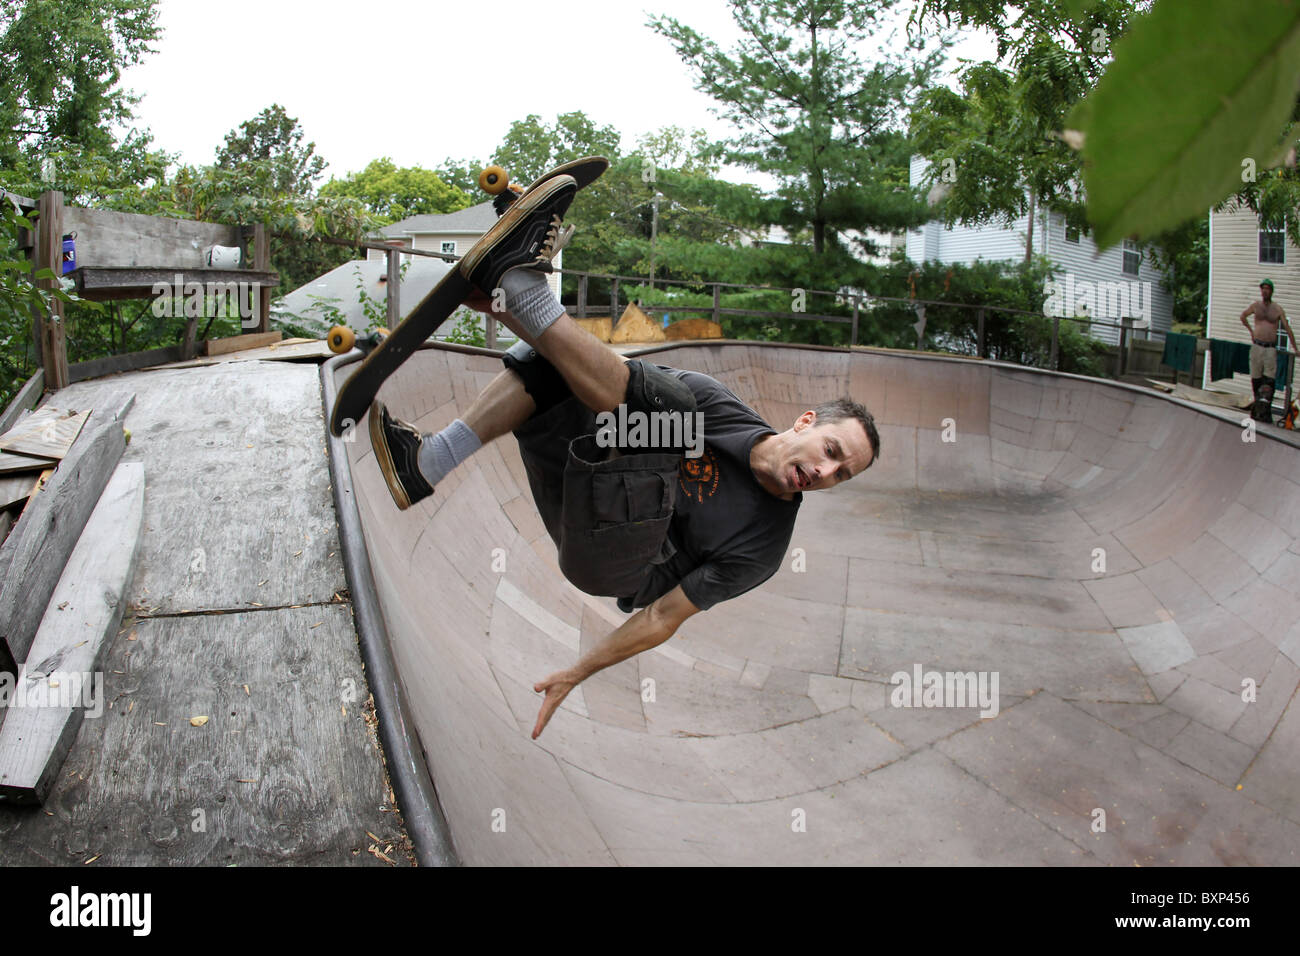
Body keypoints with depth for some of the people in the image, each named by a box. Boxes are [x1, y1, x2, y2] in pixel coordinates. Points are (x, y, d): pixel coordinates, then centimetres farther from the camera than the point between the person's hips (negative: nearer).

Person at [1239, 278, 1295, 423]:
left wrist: (1294, 348, 5)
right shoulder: (1255, 306, 7)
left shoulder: (1278, 309, 3)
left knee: (1269, 380, -8)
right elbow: (1243, 316, 26)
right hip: (1257, 346, 2)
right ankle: (1258, 405, 15)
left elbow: (1287, 328, 6)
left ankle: (1266, 411, -8)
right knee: (1256, 378, 4)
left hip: (1271, 348, -2)